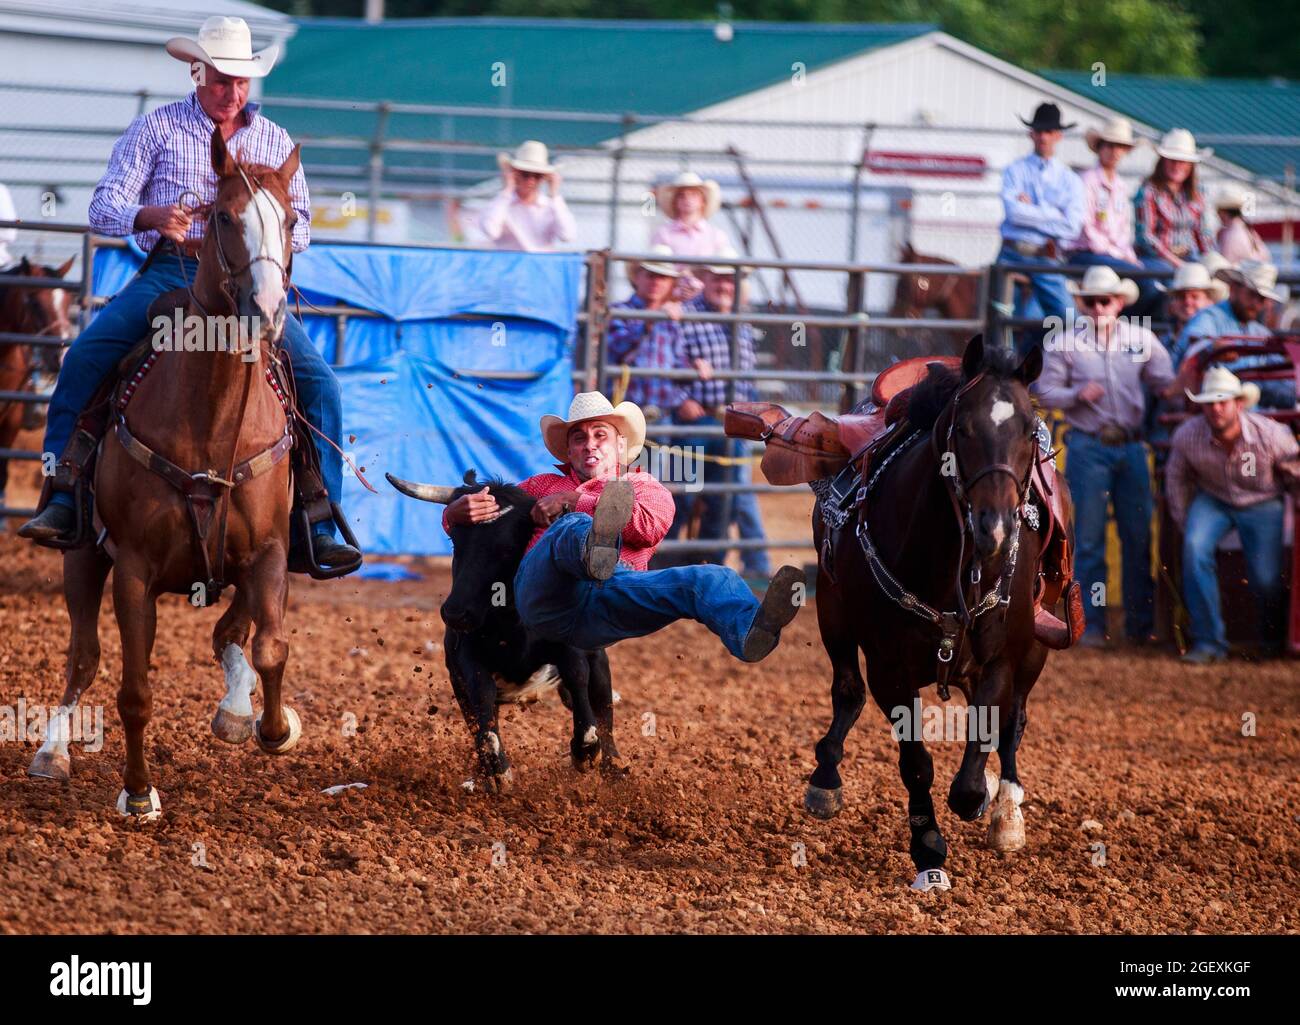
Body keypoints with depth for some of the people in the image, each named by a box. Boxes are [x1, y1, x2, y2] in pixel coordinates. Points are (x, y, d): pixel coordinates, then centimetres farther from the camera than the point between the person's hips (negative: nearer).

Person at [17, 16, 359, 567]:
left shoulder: (274, 140, 12)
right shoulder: (156, 129, 6)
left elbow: (299, 227, 15)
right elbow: (103, 206, 1)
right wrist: (151, 216, -22)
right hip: (169, 273, -1)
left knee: (318, 381, -17)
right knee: (84, 358, -24)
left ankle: (318, 527, -12)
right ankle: (62, 501, -17)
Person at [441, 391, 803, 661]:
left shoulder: (644, 487, 33)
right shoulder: (545, 485, 37)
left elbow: (651, 525, 6)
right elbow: (455, 518, 34)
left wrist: (572, 502, 6)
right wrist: (461, 511, 6)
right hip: (548, 597, -1)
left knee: (709, 579, -27)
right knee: (573, 527, -36)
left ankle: (753, 631, -63)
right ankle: (594, 551, -77)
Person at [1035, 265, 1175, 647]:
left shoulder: (1141, 339, 7)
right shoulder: (1064, 342, 1)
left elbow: (1167, 382, 6)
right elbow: (1046, 392, 2)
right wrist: (1078, 395, -16)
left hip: (1131, 446, 2)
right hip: (1088, 447, -2)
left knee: (1139, 535, 4)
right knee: (1089, 539, -1)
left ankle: (1141, 625, 11)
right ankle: (1091, 625, 5)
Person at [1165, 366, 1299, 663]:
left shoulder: (1270, 434, -23)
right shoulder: (1187, 436, -18)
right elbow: (1176, 482, 2)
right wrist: (1185, 524, 4)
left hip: (1261, 505, -1)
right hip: (1212, 501, 1)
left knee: (1265, 579, -11)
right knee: (1195, 547, -29)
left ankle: (1272, 637, 27)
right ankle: (1208, 641, -20)